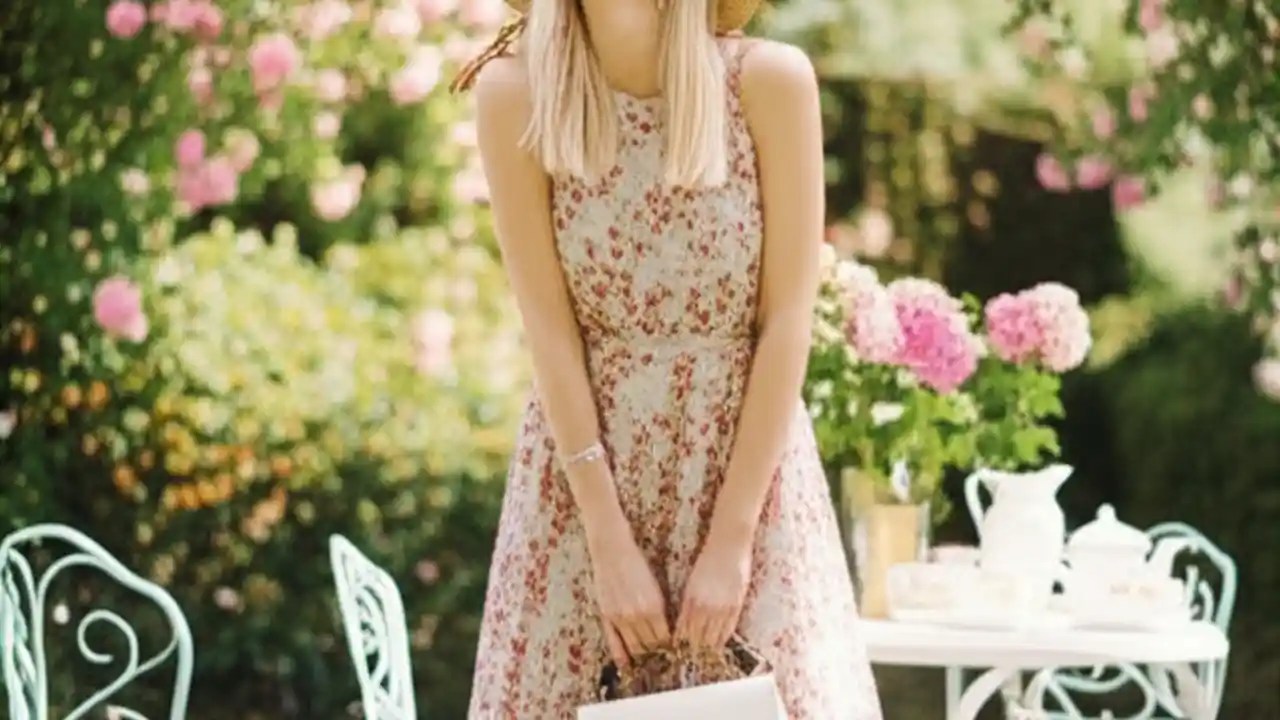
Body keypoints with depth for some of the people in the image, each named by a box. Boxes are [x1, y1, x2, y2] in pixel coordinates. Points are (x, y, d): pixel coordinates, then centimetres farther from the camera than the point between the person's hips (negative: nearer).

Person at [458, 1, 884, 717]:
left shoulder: (770, 79, -10)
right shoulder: (515, 90, -8)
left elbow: (789, 320, -10)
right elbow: (548, 329, -9)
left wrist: (731, 538, -13)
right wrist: (609, 543, -12)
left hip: (749, 455, 0)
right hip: (586, 457, 1)